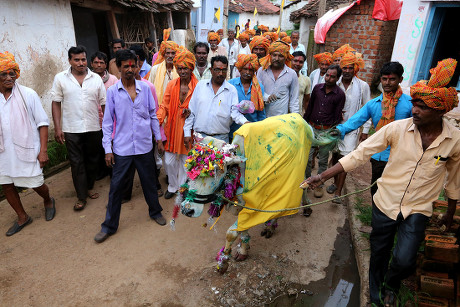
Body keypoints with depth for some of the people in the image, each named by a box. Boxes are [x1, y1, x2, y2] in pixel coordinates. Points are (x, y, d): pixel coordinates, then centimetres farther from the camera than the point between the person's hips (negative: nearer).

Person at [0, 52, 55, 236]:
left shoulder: (29, 95, -7)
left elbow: (43, 123, -6)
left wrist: (43, 150, -10)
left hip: (26, 150, -4)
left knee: (36, 184, 2)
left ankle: (48, 202, 36)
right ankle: (22, 217, 32)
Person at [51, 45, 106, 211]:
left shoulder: (96, 78, 3)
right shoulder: (60, 78, 1)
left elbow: (104, 104, 3)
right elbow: (56, 103, 2)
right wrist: (57, 128, -4)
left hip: (93, 128, 2)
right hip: (72, 129, -1)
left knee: (92, 160, 12)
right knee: (76, 162, 2)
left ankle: (89, 187, 32)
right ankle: (81, 196, 12)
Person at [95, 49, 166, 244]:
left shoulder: (145, 88, 2)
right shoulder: (112, 92, -2)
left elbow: (153, 115, 9)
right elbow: (107, 122, 0)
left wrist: (158, 138, 8)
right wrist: (108, 149, -3)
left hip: (144, 146, 1)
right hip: (121, 148, -1)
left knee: (149, 182, 15)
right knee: (116, 187, 6)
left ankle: (155, 212, 38)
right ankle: (109, 226, 22)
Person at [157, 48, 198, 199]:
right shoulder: (172, 85, 2)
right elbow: (164, 106, 5)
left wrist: (191, 112, -19)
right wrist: (158, 119, -10)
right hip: (172, 127, 3)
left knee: (185, 160, 10)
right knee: (169, 161, 8)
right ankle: (172, 186, 33)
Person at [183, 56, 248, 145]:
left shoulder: (232, 90, 3)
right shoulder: (200, 85, 7)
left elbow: (235, 112, -4)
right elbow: (191, 111, 8)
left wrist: (245, 122, -25)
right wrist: (187, 133, 4)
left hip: (221, 138, -1)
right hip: (199, 136, 1)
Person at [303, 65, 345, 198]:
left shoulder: (340, 94, -6)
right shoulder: (317, 88, 3)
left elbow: (337, 117, -4)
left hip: (327, 131, -2)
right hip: (312, 127, 3)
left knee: (323, 160, 9)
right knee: (307, 157, 4)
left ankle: (319, 184, 24)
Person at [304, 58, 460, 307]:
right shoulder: (397, 128, -15)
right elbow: (360, 154, -15)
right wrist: (323, 176, -23)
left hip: (417, 210, 0)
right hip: (385, 202, 1)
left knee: (403, 261, -17)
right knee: (378, 255, 15)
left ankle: (391, 286, 22)